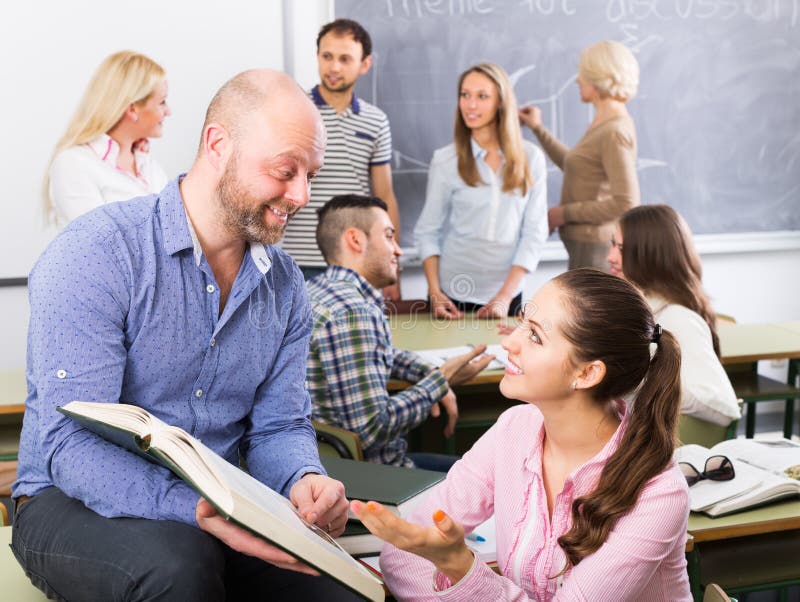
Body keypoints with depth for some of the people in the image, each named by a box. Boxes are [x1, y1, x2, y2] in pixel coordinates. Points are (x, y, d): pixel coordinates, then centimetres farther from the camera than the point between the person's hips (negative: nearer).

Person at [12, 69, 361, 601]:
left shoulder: (285, 285, 4)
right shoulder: (94, 254, -17)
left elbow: (278, 425, 6)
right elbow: (71, 445, -23)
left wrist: (304, 480, -18)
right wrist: (195, 510, -37)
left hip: (219, 512, 5)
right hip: (77, 506, -4)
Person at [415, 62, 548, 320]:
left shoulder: (530, 159, -2)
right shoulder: (445, 160, -4)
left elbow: (534, 231, -3)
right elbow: (427, 231, -1)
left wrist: (505, 295, -10)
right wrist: (435, 293, -12)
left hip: (506, 296, 1)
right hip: (452, 295, -1)